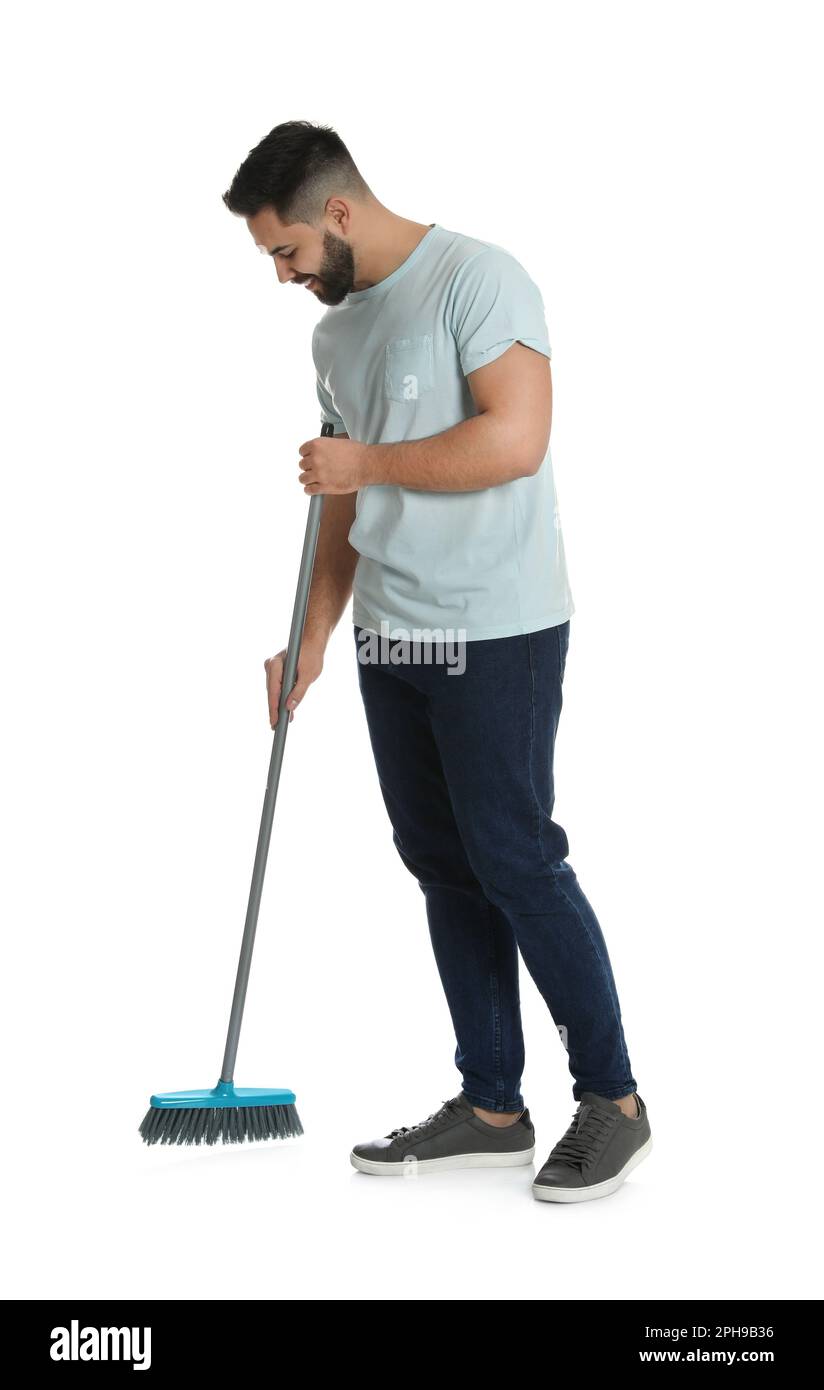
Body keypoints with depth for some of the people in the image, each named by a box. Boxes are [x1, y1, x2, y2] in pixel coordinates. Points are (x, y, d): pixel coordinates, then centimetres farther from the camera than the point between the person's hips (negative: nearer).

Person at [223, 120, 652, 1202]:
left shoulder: (474, 279, -9)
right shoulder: (335, 333, 17)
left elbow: (517, 436, -22)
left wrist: (366, 463, -11)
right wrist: (310, 643, 17)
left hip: (496, 635, -8)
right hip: (391, 642, 8)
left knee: (516, 862, -7)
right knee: (442, 866, 9)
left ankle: (613, 1100, 6)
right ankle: (492, 1107, 18)